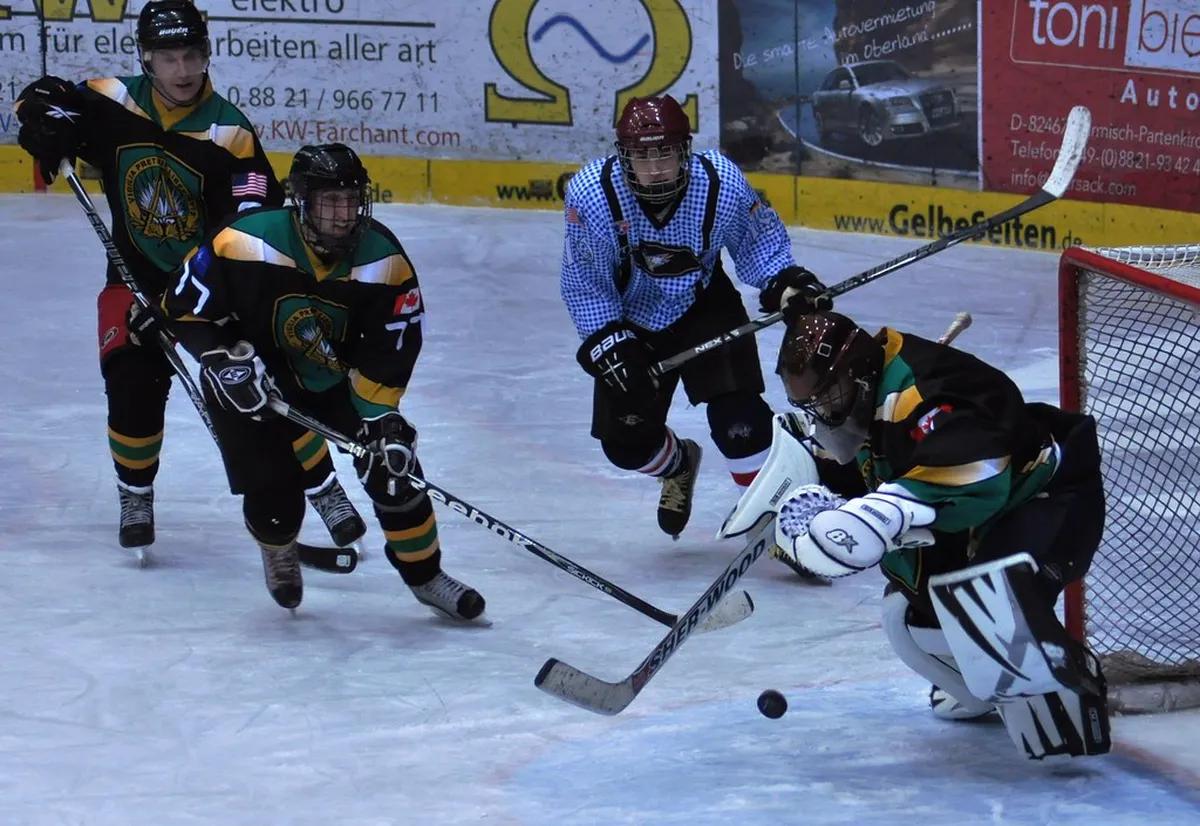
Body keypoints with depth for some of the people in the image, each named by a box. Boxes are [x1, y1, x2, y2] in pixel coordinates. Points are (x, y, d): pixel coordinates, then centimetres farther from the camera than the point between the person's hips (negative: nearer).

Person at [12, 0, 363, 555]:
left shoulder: (227, 134, -18)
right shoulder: (114, 105, -9)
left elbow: (259, 220, -21)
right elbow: (41, 97, 5)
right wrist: (49, 119, -20)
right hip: (137, 278, 2)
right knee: (133, 389, -11)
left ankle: (326, 492, 8)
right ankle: (135, 497, 15)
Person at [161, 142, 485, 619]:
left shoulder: (384, 261, -20)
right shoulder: (246, 245, -28)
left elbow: (389, 354, -13)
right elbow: (185, 308, -17)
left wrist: (380, 419, -22)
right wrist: (227, 360, -27)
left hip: (337, 378, 3)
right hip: (254, 384, -3)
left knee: (393, 465, -6)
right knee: (275, 500, -7)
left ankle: (425, 575, 15)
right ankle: (278, 552, 32)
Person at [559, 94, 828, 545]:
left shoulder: (723, 184, -26)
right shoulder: (592, 194, -27)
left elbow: (759, 240, -8)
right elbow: (583, 280, -16)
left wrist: (785, 281, -26)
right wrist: (607, 343, -22)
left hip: (703, 307, -1)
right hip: (630, 318, 1)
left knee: (735, 411, -21)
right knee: (625, 440, 2)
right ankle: (678, 465, 39)